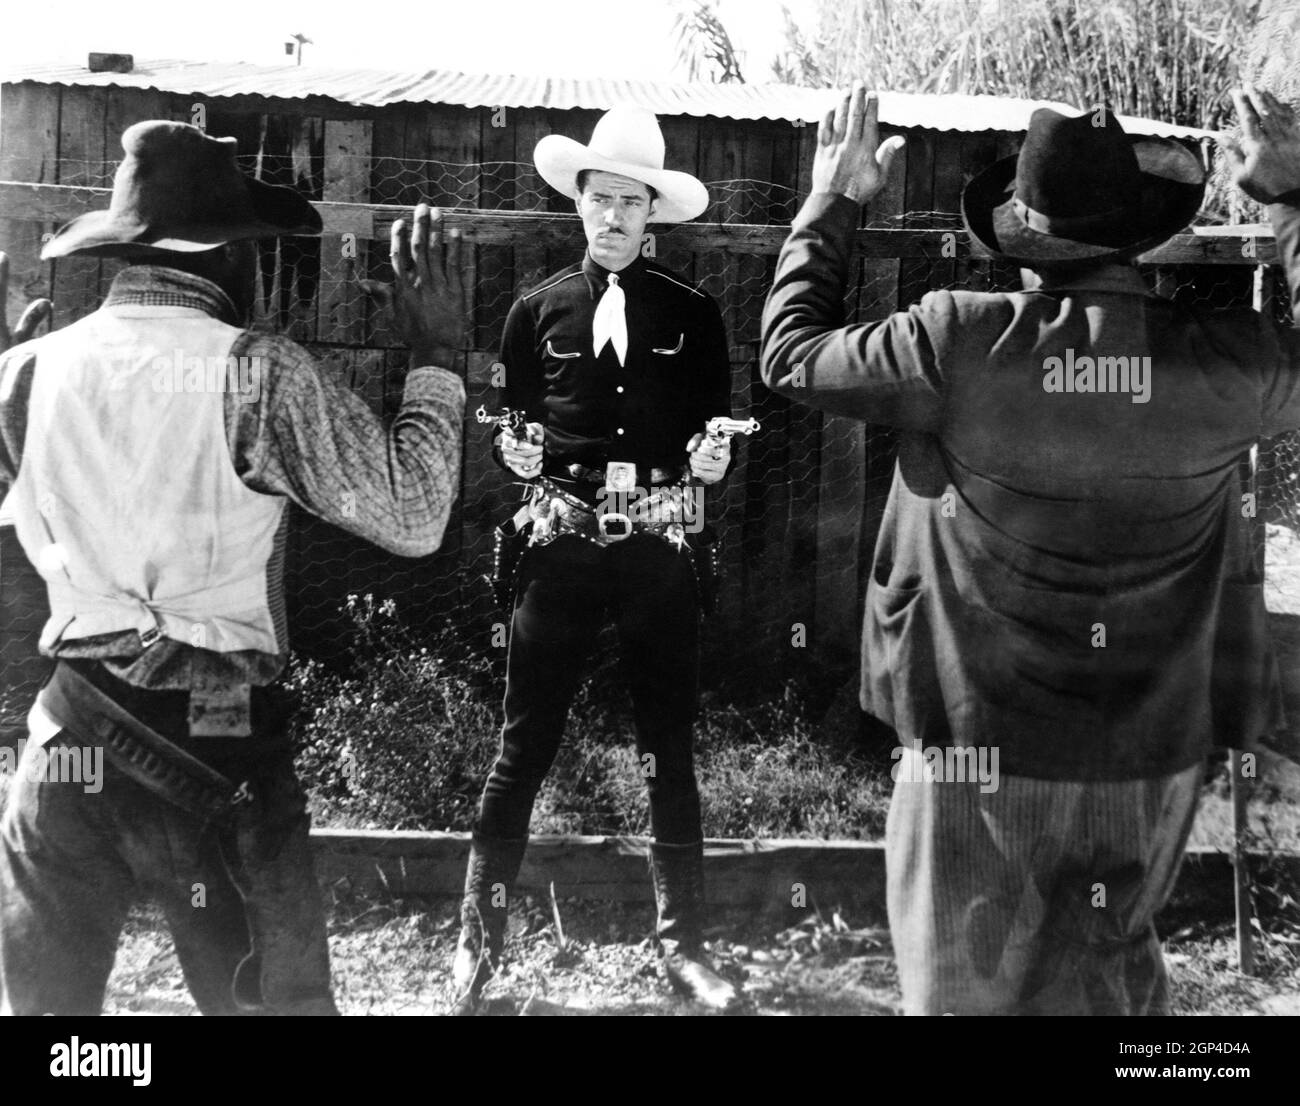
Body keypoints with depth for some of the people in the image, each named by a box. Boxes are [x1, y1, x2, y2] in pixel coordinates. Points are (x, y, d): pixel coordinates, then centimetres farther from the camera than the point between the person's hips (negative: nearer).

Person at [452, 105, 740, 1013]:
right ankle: (479, 943, 17)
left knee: (670, 750, 8)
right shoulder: (539, 310, 8)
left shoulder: (692, 313, 7)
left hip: (659, 547, 0)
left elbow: (716, 426, 9)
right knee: (524, 748, 2)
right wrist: (515, 453, -9)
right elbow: (514, 427, 12)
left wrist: (713, 458, -12)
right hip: (563, 542, 0)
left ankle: (684, 945, 21)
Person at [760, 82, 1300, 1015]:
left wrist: (834, 202, 11)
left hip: (982, 761, -3)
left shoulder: (960, 346, -17)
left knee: (975, 989, 15)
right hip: (1155, 765, 3)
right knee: (1118, 979, 25)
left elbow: (791, 351, -2)